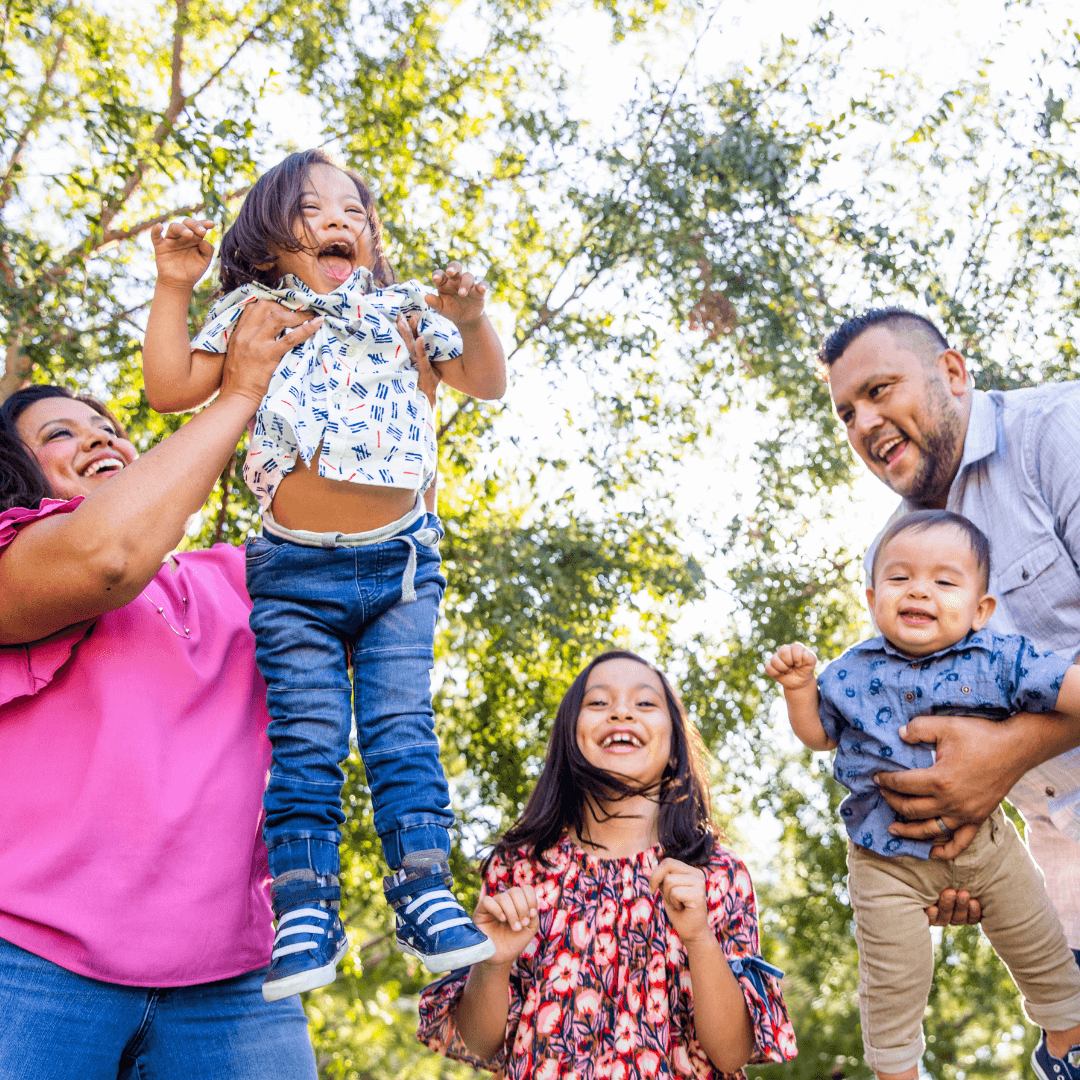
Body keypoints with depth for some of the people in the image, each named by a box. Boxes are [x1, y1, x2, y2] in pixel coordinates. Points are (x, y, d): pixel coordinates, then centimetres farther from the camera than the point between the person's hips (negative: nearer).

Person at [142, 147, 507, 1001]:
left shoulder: (401, 311, 12)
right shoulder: (254, 314, 10)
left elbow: (487, 383, 11)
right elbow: (172, 389, 5)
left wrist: (471, 320, -8)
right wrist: (175, 289, 0)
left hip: (400, 557, 1)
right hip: (296, 569, -1)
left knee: (401, 726, -4)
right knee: (307, 740, -3)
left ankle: (424, 887, 0)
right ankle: (305, 908, 2)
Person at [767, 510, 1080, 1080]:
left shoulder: (999, 659, -11)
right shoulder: (852, 672, -6)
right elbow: (819, 734, 7)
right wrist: (799, 688, -11)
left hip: (982, 836, 1)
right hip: (887, 859, -1)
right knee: (894, 982, 7)